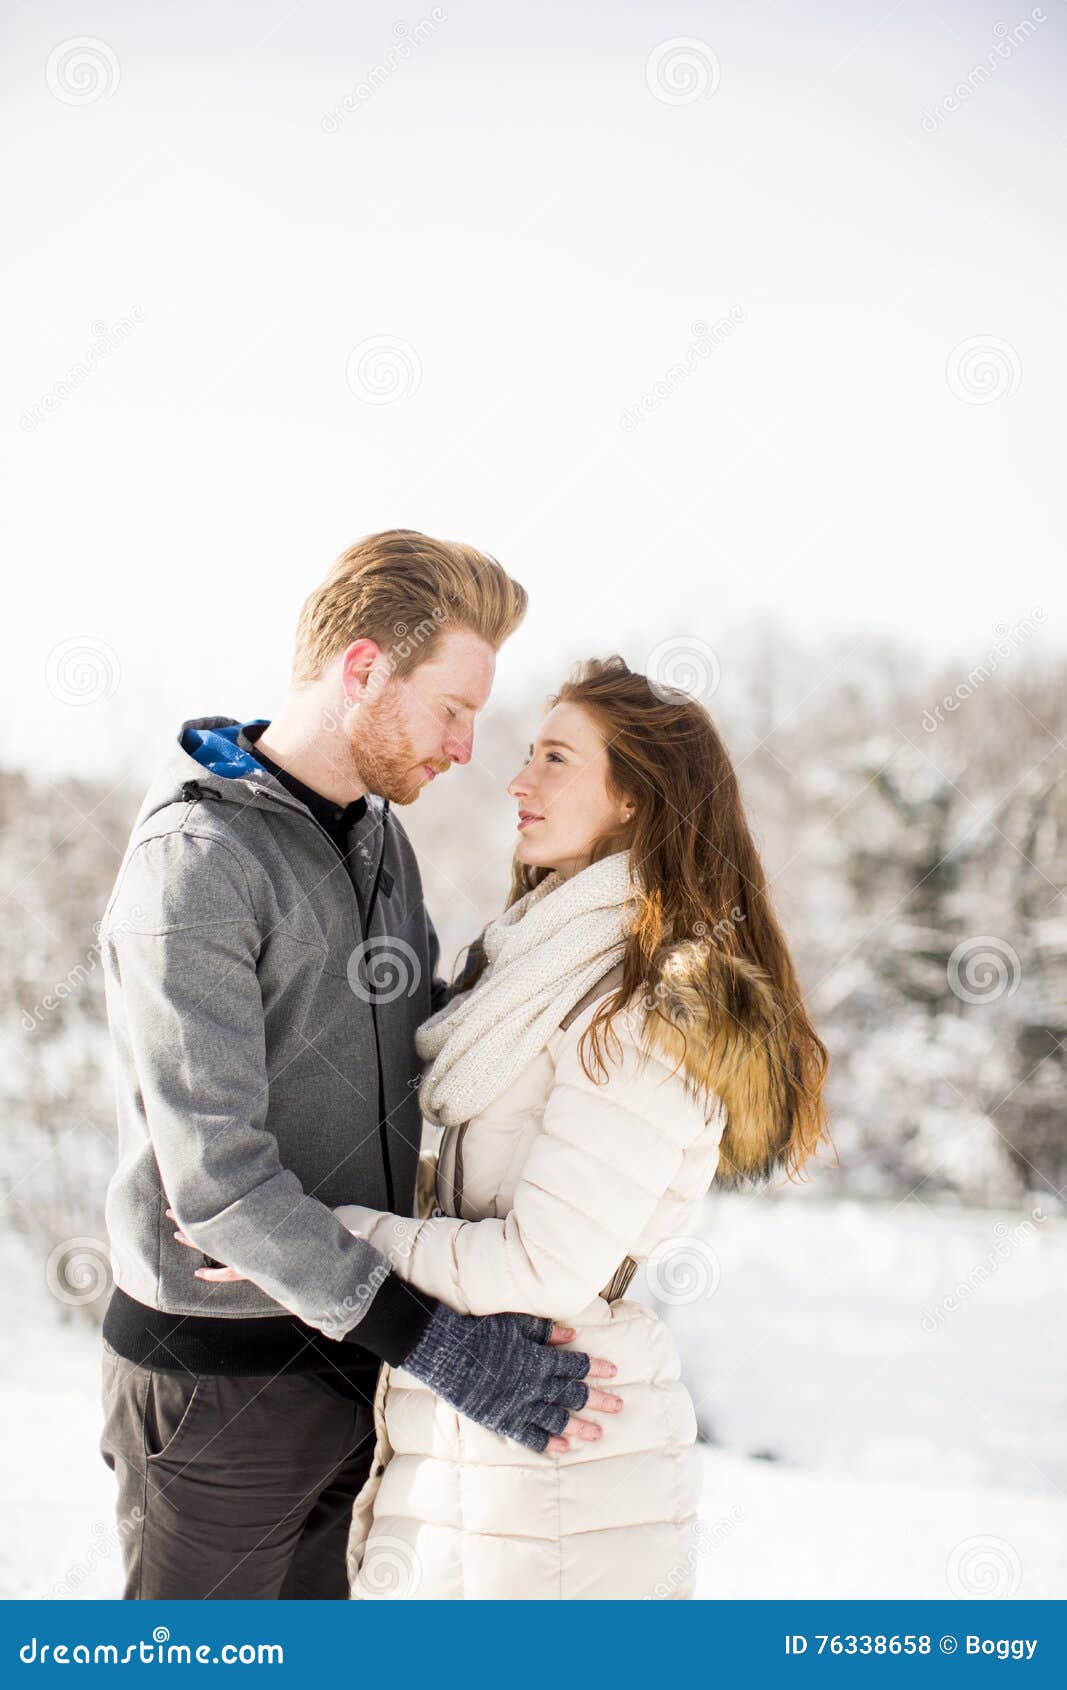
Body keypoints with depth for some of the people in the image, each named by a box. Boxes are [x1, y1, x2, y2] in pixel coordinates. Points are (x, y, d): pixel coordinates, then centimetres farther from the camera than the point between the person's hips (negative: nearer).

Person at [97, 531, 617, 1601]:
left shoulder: (377, 829, 6)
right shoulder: (196, 860, -21)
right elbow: (215, 1175, -26)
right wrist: (435, 1342, -27)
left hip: (347, 1345, 8)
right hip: (221, 1369, -8)